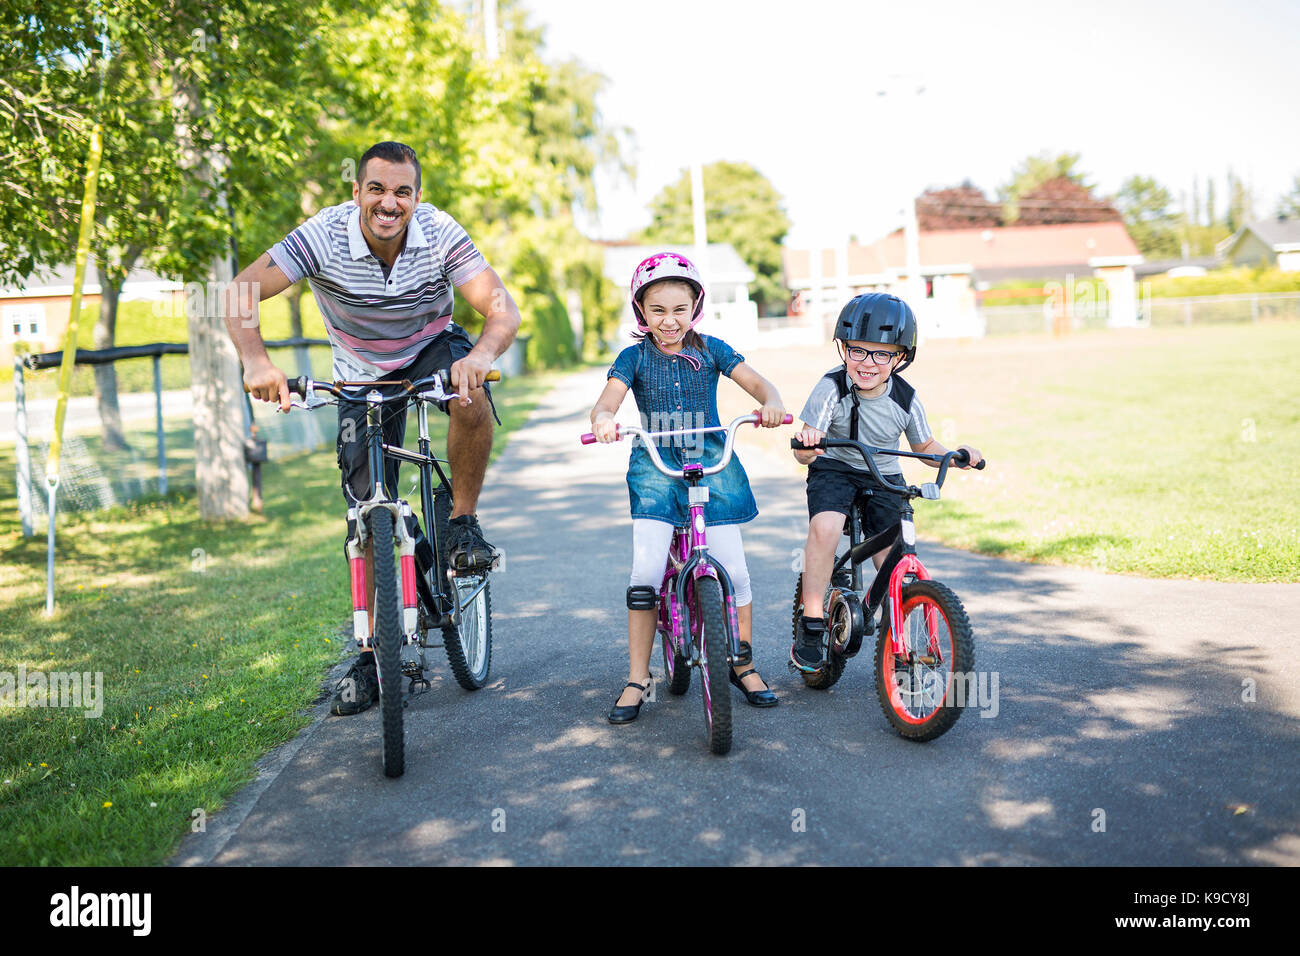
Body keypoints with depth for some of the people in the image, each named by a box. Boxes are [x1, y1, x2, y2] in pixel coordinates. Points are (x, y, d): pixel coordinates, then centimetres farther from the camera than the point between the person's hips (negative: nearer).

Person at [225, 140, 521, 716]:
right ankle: (373, 653, 10)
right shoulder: (324, 236, -26)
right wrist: (256, 361, -49)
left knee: (470, 396, -37)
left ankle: (463, 523, -14)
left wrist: (482, 354, -54)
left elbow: (502, 310, -31)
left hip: (432, 349, 0)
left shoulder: (440, 234, -25)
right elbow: (239, 293, -30)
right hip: (363, 373, 0)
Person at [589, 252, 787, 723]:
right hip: (655, 466, -1)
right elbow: (607, 400, -11)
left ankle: (743, 663, 17)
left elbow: (757, 382, -3)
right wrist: (602, 420, -36)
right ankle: (637, 678, 0)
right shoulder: (634, 357, 3)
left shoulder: (709, 349, 5)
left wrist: (771, 403, -27)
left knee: (733, 568, -4)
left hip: (712, 461, 1)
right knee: (645, 572, -13)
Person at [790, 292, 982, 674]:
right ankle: (810, 627, -19)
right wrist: (805, 446, -49)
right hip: (834, 470, -3)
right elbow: (807, 451, -25)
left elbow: (924, 447, 7)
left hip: (885, 479, 3)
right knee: (825, 527, -31)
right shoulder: (831, 388, -19)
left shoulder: (906, 400, -10)